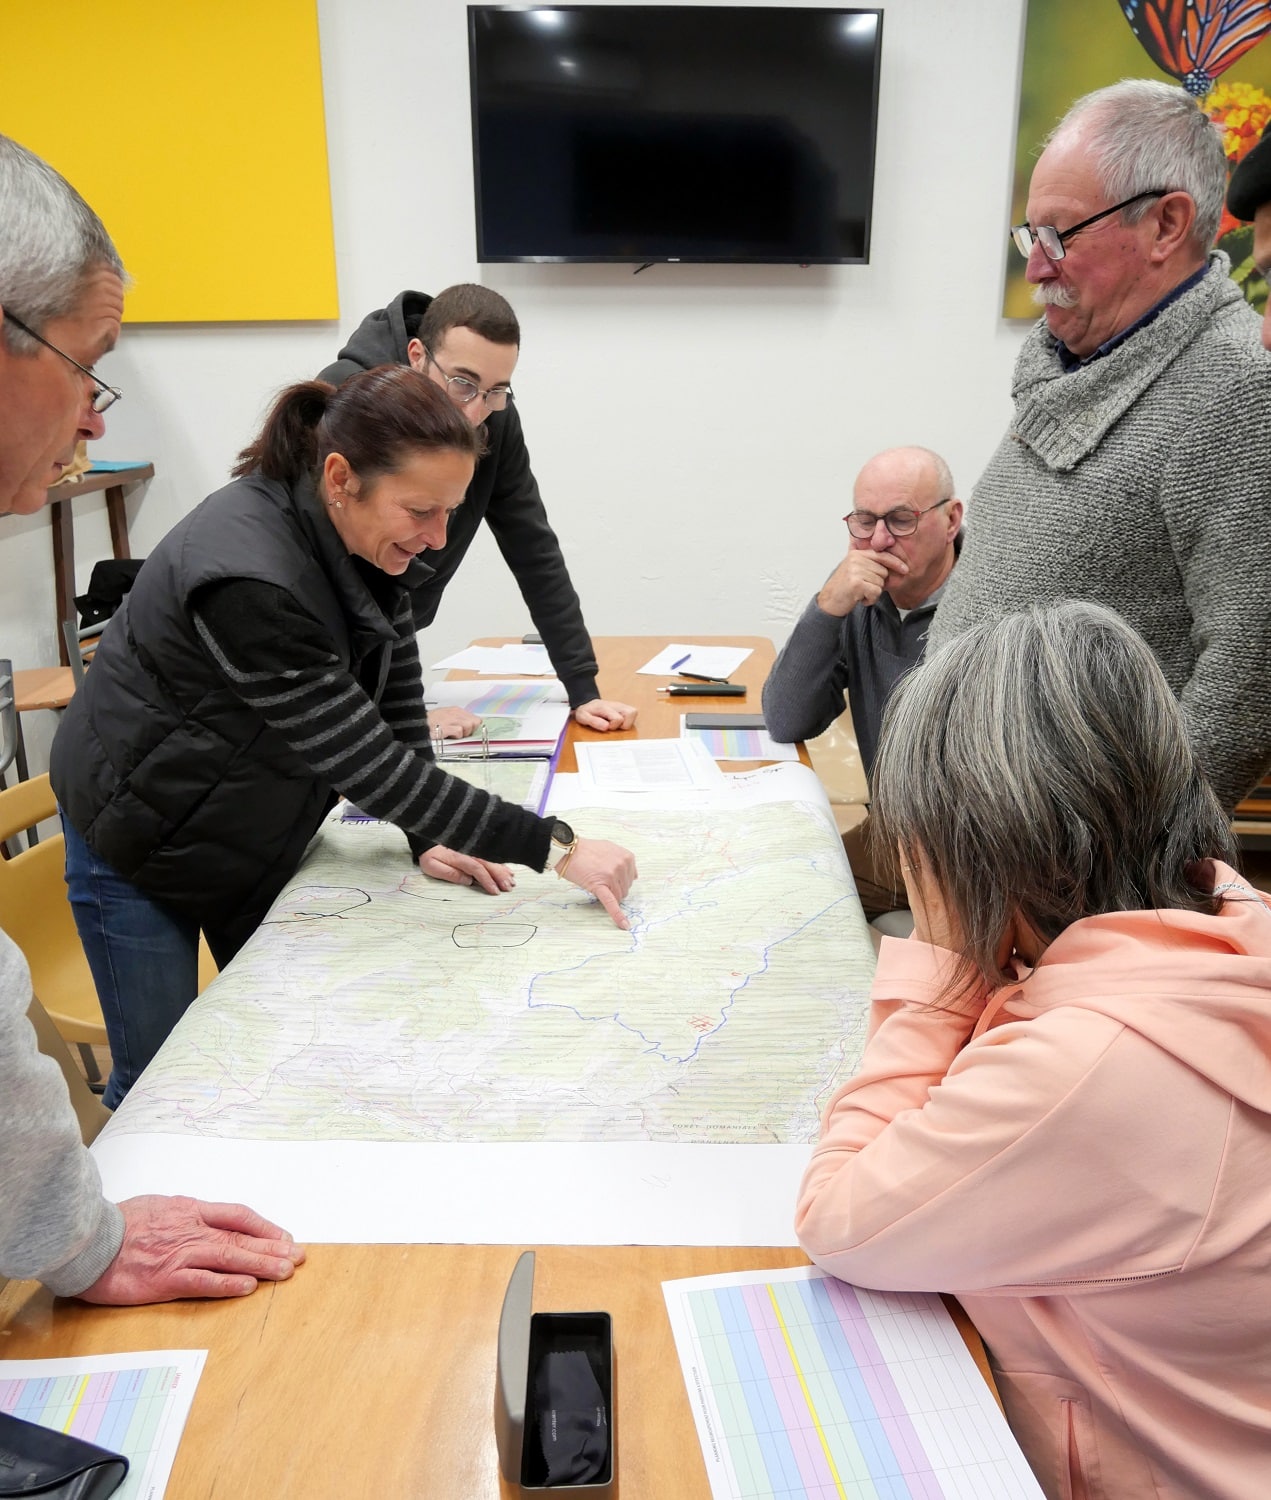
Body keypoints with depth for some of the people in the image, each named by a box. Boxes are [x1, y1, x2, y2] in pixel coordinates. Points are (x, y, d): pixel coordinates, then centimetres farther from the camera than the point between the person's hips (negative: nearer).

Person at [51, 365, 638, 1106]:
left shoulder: (371, 537, -12)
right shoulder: (248, 577, -36)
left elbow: (397, 697, -4)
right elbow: (364, 760, -35)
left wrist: (430, 837, -14)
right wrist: (557, 846, -34)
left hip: (258, 839, 7)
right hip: (142, 846, -7)